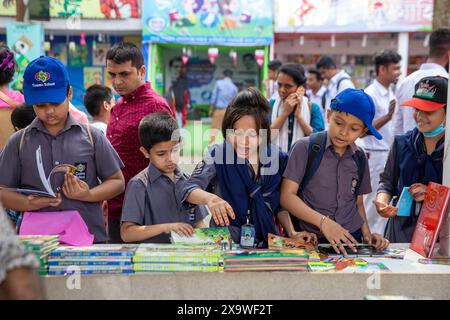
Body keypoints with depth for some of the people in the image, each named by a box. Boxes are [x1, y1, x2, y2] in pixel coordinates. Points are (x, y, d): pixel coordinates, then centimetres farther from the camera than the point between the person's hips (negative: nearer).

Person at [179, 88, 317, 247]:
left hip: (266, 244, 3)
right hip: (224, 244, -3)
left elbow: (280, 205, 11)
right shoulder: (218, 155, -8)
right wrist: (210, 198, -38)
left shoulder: (278, 159, 0)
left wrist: (292, 234, -4)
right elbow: (188, 190, -18)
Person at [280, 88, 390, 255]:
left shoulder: (359, 158, 10)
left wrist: (367, 234, 4)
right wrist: (323, 221, -18)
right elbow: (287, 196, -8)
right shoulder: (305, 148, -4)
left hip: (351, 240, 4)